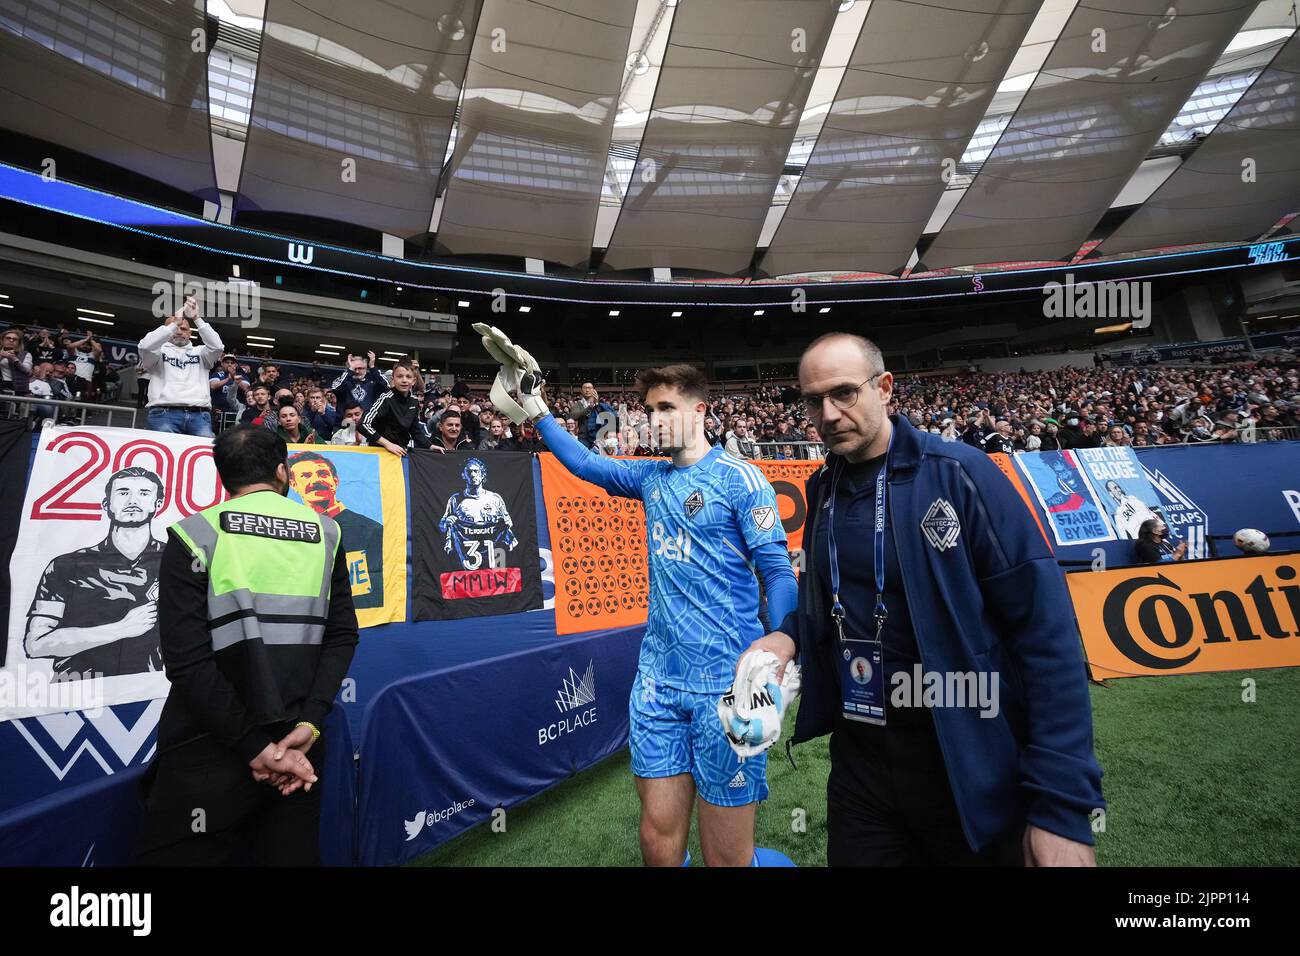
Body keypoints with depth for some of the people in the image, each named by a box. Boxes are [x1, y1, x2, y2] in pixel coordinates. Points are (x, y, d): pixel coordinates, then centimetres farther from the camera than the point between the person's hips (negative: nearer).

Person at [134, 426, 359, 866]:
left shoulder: (193, 537, -7)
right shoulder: (324, 532, 4)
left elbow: (187, 661, -15)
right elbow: (342, 636, -3)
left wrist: (257, 748, -12)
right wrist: (308, 725, -7)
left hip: (213, 747, -4)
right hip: (299, 742, 4)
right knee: (291, 856, 19)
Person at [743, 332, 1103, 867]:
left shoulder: (957, 472, -15)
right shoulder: (823, 489, 2)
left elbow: (1045, 629, -17)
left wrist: (1062, 804, -19)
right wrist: (790, 635, -4)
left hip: (965, 764, -4)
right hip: (857, 756, 5)